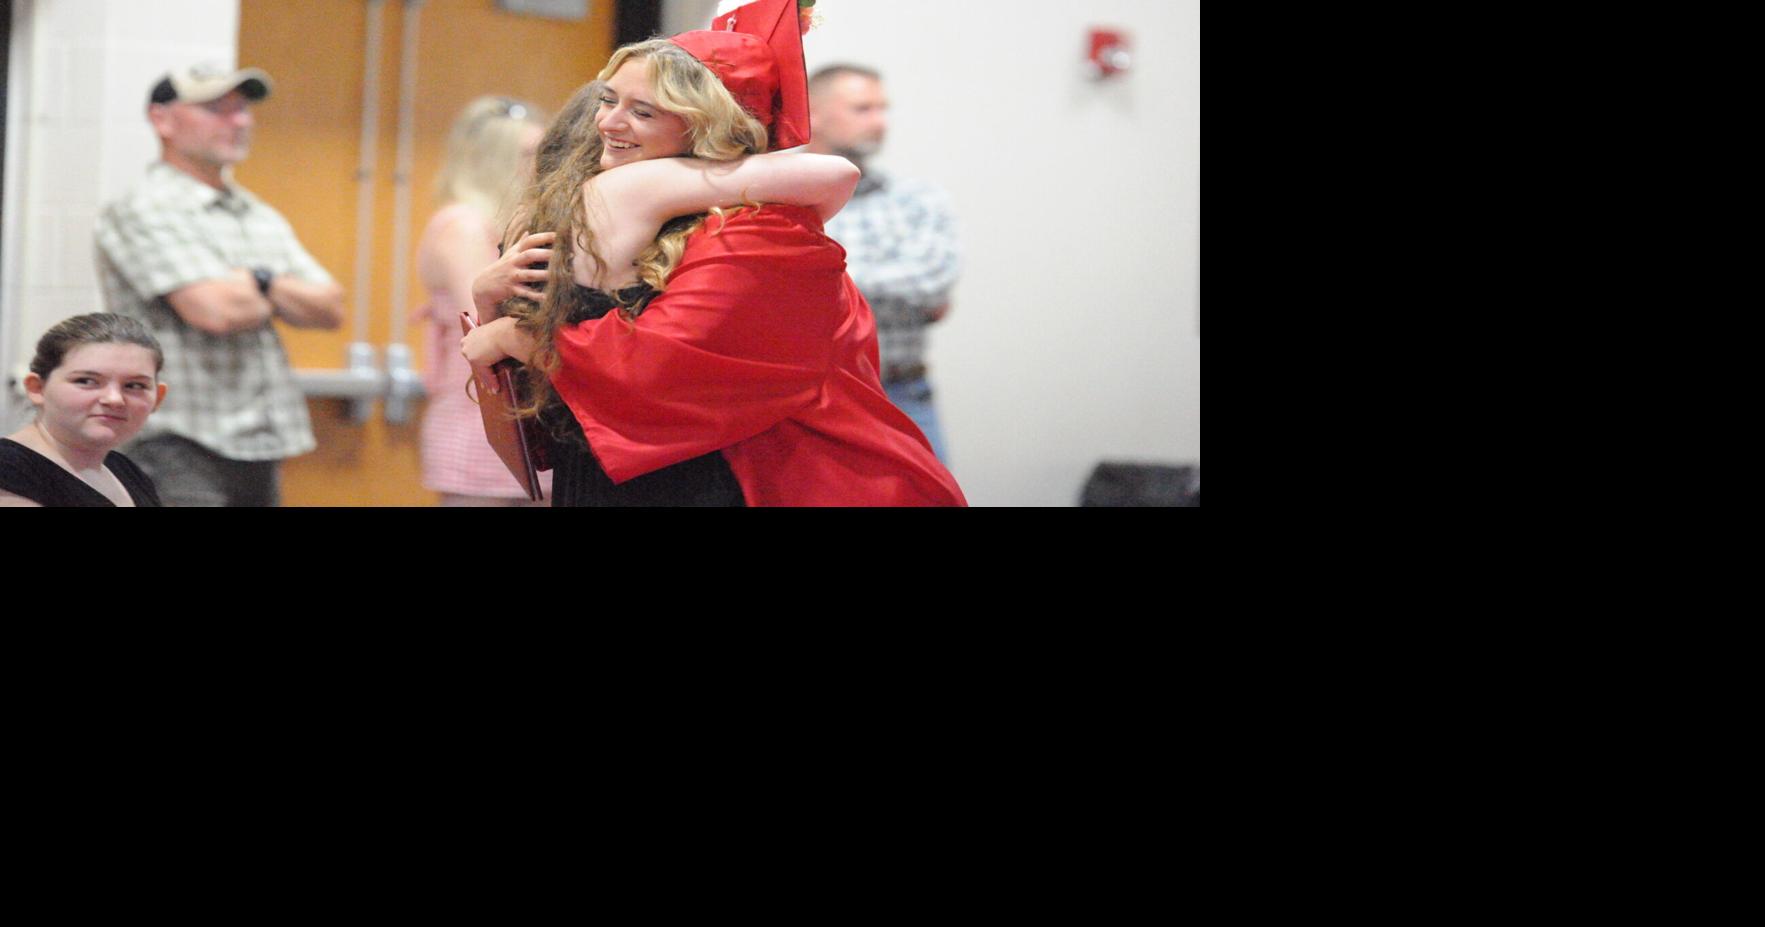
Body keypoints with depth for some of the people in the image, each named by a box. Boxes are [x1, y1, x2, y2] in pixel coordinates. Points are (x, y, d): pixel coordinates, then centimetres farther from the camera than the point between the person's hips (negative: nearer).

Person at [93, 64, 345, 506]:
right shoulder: (141, 213, -7)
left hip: (260, 452, 8)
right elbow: (217, 310, -19)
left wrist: (262, 283, -8)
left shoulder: (261, 217, 19)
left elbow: (330, 308, 11)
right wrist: (283, 295, 1)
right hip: (177, 450, -8)